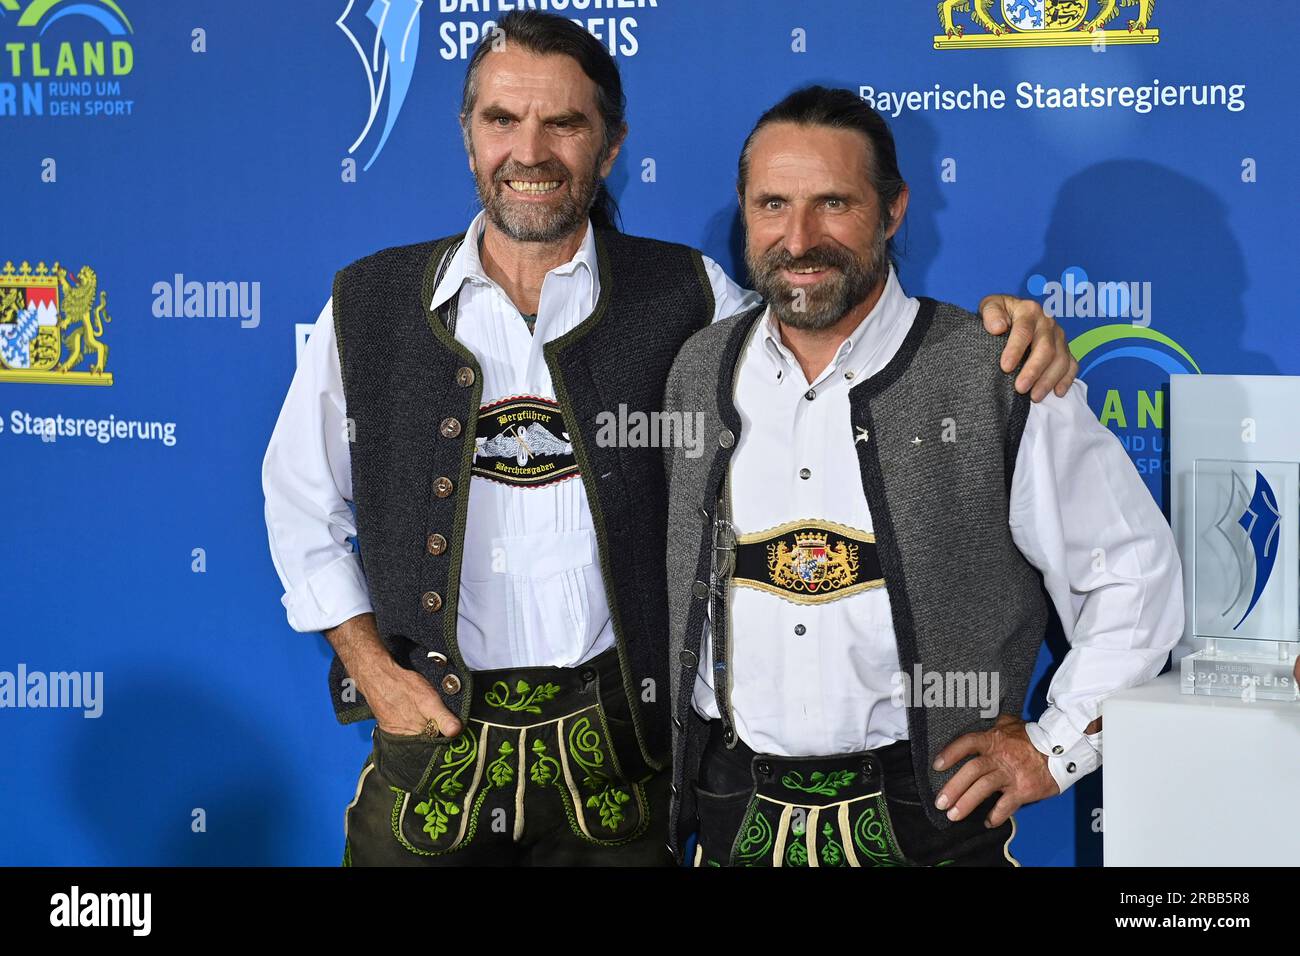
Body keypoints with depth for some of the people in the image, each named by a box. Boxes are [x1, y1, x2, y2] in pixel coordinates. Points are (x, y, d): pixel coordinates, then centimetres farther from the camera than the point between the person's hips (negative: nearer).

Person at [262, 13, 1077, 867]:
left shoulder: (684, 298, -2)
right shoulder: (368, 305, 1)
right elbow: (303, 500, 10)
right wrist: (368, 664, 1)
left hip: (618, 744, 0)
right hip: (434, 735, 1)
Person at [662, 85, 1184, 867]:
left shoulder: (998, 379, -6)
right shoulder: (699, 373, 5)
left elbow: (1135, 573, -1)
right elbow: (663, 581, 14)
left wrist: (1056, 745, -4)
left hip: (925, 816, -3)